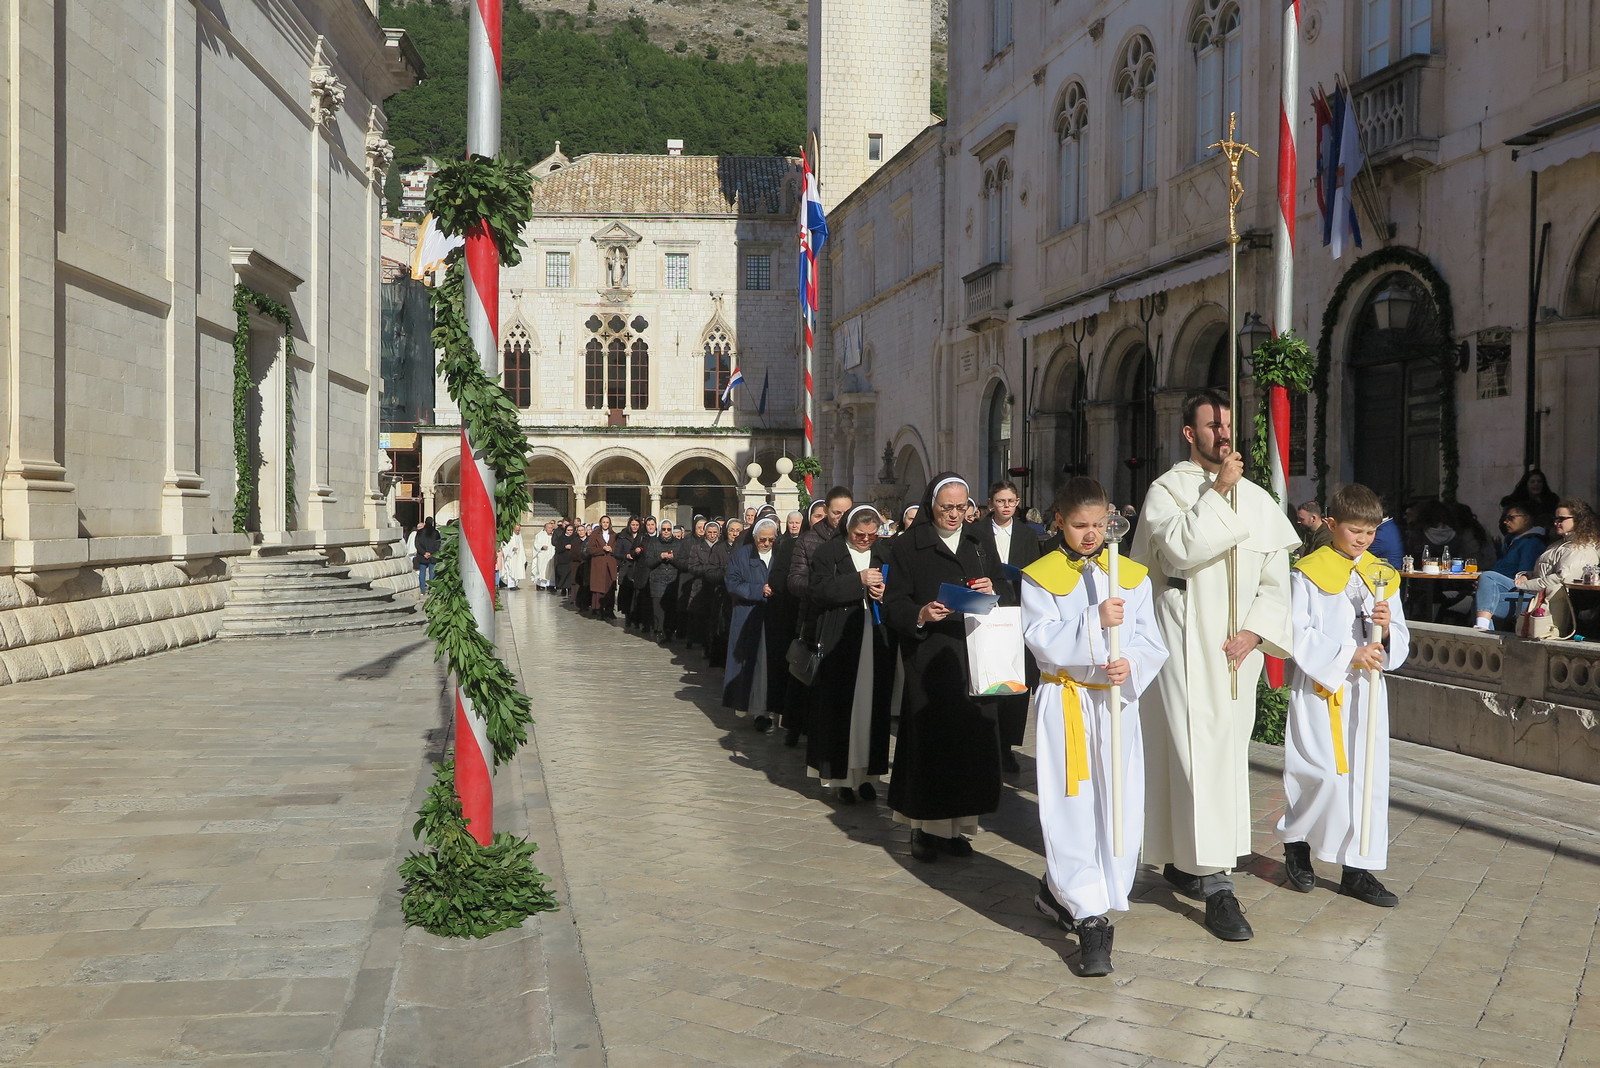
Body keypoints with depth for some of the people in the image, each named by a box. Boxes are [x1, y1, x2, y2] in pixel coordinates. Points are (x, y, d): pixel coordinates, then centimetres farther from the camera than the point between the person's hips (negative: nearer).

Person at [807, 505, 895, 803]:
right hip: (840, 643, -3)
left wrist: (886, 594, -7)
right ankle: (840, 776, 3)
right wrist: (859, 581, -17)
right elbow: (819, 591, -12)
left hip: (877, 643, 3)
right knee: (840, 708, -3)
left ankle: (867, 774, 10)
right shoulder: (829, 552, 2)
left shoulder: (885, 554, 13)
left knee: (873, 708, 2)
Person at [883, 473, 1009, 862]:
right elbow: (893, 603, -3)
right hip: (928, 660, -4)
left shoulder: (978, 543, 15)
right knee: (930, 739, -4)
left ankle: (956, 825, 12)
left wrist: (992, 591, -6)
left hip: (973, 658, 4)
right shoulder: (908, 546, 2)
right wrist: (919, 615, -22)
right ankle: (925, 827, 7)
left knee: (971, 739, 1)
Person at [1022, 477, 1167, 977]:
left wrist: (1131, 665, -18)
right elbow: (1043, 641, -12)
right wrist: (1094, 621, -24)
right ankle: (1090, 919, 0)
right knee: (1071, 809, -6)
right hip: (1065, 704, -3)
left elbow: (1152, 643, 3)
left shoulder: (1132, 576, 9)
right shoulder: (1040, 577, 1)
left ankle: (1062, 892, 24)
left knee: (1121, 808, 4)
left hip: (1118, 701, 3)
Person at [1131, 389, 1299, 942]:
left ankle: (1182, 859, 24)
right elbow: (1180, 550, -20)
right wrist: (1216, 493, -17)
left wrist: (1255, 631, -6)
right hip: (1185, 647, -5)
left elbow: (1276, 578, 9)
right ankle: (1217, 886, -10)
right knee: (1200, 756, -10)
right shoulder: (1168, 489, -2)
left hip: (1236, 649, 6)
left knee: (1227, 752, 10)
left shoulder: (1257, 499, 11)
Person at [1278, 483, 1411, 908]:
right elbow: (1298, 636, -10)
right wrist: (1348, 655, -19)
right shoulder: (1309, 573, -4)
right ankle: (1295, 841, 17)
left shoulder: (1382, 576, 11)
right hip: (1320, 689, -5)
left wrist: (1387, 628, -12)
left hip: (1366, 691, 5)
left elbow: (1401, 642, 10)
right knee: (1326, 774, -10)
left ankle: (1358, 868, 14)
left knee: (1369, 774, 4)